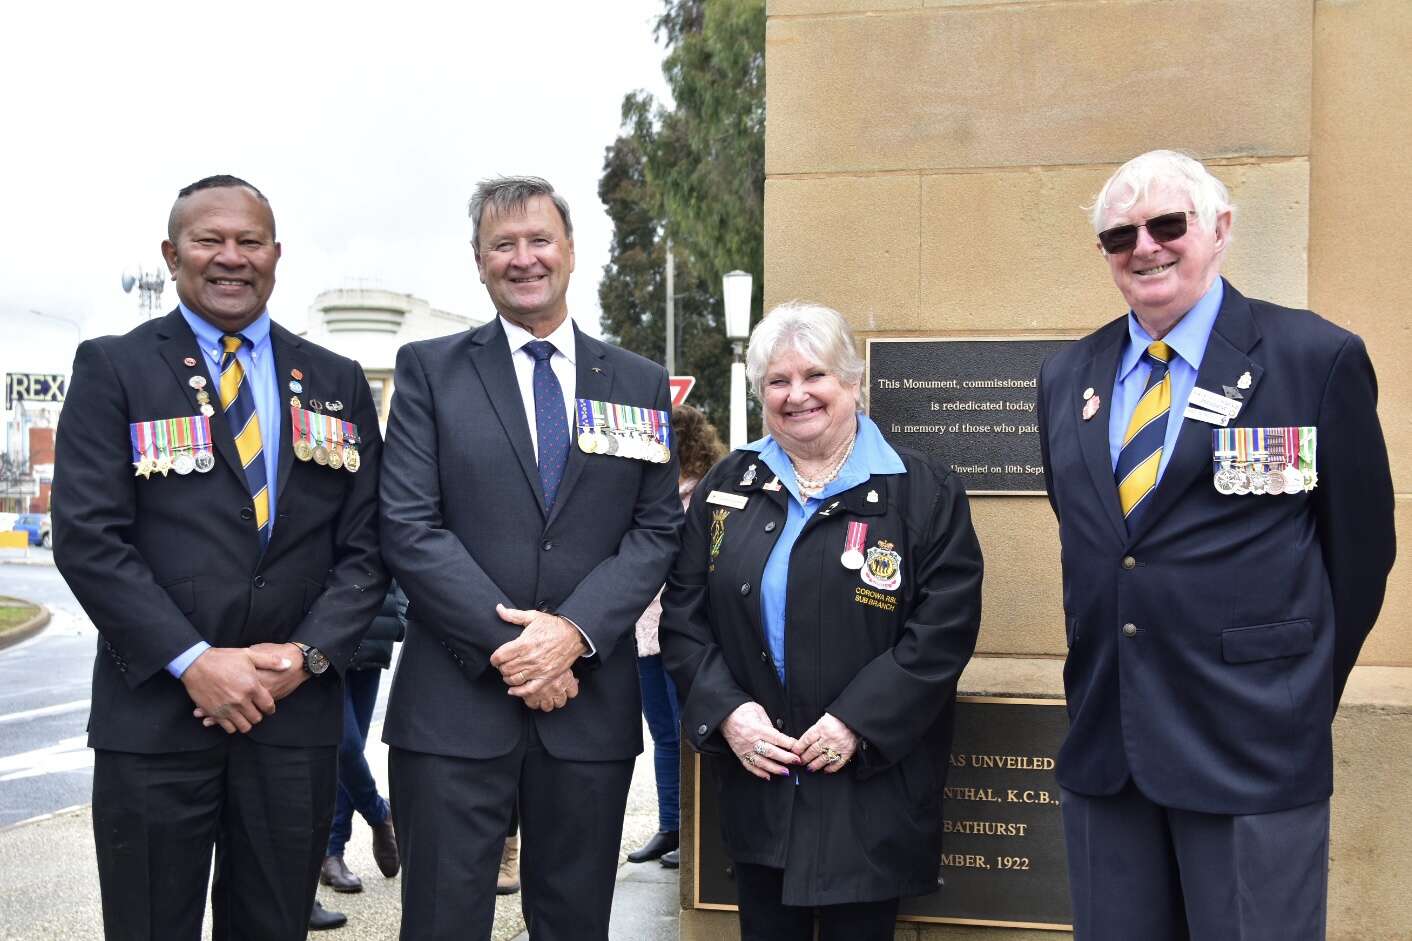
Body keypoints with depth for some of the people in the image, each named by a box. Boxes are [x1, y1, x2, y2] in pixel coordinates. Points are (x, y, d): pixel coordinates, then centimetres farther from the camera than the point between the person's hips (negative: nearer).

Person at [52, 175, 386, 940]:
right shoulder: (113, 368, 2)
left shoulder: (337, 384, 10)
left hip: (297, 713, 3)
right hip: (154, 714, -2)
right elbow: (87, 538, -7)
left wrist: (307, 655, -8)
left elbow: (364, 546, 6)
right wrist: (193, 661, -15)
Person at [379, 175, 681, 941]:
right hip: (455, 701, -2)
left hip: (590, 701, 2)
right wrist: (506, 644, -13)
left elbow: (656, 531, 3)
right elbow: (408, 526, -6)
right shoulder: (428, 369, 3)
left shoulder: (640, 384, 10)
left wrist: (575, 631, -12)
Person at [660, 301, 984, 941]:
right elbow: (683, 614, 6)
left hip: (870, 786, -3)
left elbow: (945, 626, -10)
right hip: (756, 784, 3)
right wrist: (725, 710, -9)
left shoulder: (924, 492, -3)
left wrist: (856, 723, -17)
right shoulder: (726, 487, 8)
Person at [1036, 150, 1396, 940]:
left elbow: (1360, 546, 1)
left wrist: (1296, 699, 7)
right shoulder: (1067, 377, 8)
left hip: (1251, 748, -4)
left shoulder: (1318, 358, -6)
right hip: (1101, 740, 5)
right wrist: (1104, 674, 13)